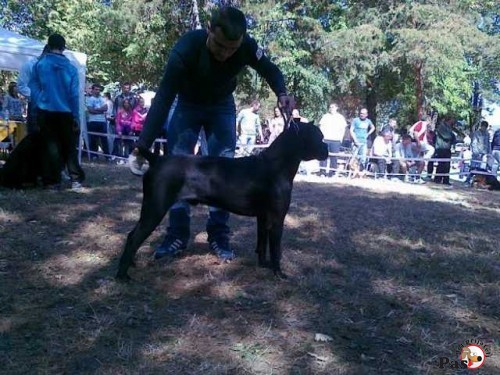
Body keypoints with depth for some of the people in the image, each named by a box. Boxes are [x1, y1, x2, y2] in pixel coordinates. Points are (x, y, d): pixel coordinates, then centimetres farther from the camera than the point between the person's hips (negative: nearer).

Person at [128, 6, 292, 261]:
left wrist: (282, 93, -32)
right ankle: (178, 234, 2)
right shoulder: (187, 47, -37)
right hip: (187, 105, -1)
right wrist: (142, 146, -43)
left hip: (222, 107, 1)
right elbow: (163, 98, -37)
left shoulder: (247, 47, -30)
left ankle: (219, 235, 2)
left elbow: (270, 70, -9)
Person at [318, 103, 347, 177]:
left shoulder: (340, 117, 10)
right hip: (325, 139, 1)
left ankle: (332, 171, 5)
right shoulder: (325, 116, 13)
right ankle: (322, 170, 0)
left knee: (334, 156, -1)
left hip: (336, 140, -1)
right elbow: (321, 126, 12)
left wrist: (341, 138, 0)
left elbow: (343, 128, 10)